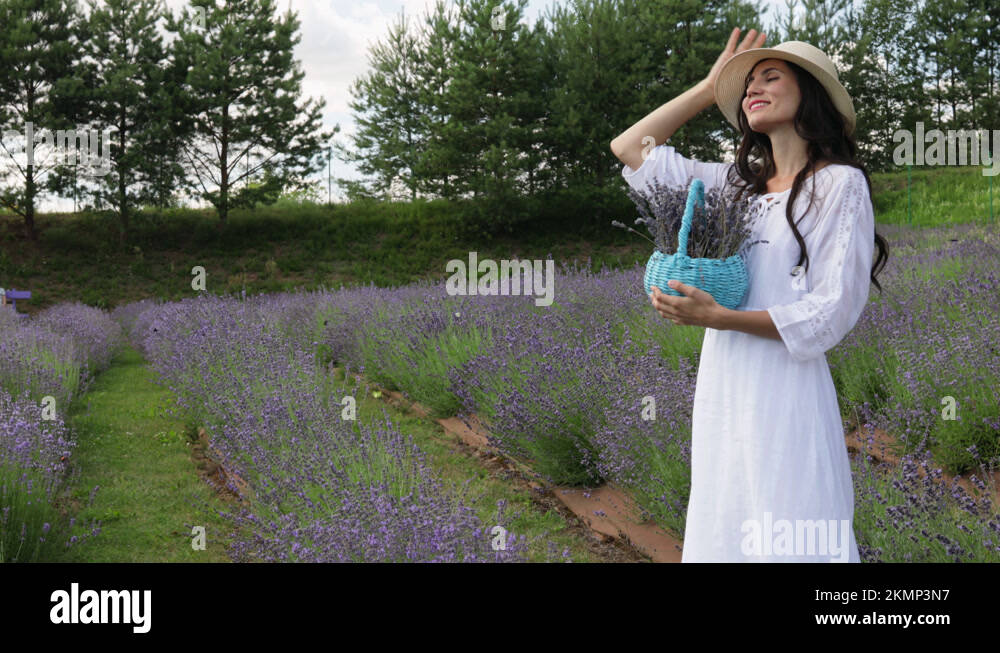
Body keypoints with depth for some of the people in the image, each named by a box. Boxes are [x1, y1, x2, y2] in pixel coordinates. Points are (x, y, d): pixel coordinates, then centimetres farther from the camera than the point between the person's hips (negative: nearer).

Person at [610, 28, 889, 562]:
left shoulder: (840, 183, -2)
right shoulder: (737, 183, 15)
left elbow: (832, 313, -10)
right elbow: (629, 149, 19)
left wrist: (716, 317, -19)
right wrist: (711, 87, 17)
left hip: (784, 392, -6)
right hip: (721, 390, 6)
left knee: (788, 544, -5)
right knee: (722, 534, 11)